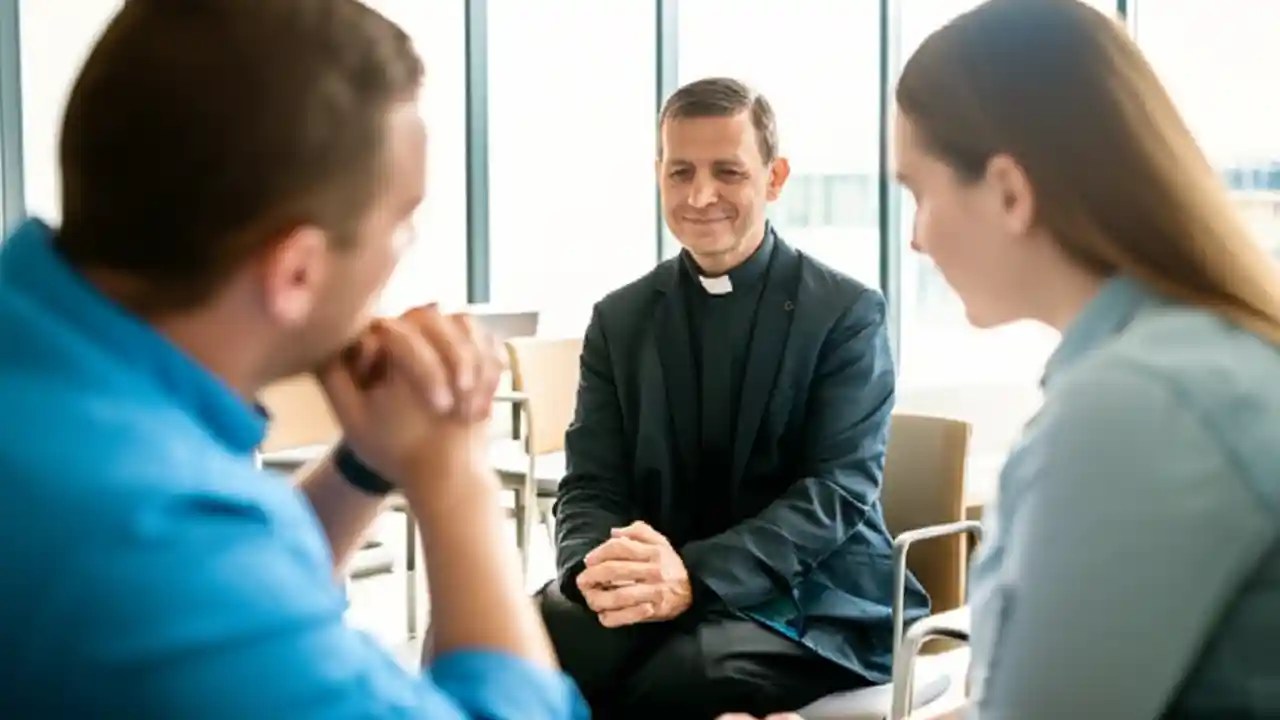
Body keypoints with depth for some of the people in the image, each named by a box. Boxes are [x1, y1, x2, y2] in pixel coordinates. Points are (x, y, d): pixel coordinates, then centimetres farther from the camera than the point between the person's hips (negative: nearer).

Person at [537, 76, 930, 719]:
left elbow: (840, 489, -12)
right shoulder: (619, 319, 10)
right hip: (656, 593, 3)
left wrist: (693, 576, -28)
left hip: (813, 606, -2)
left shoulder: (847, 312, -2)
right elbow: (590, 485, 4)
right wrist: (596, 567, -22)